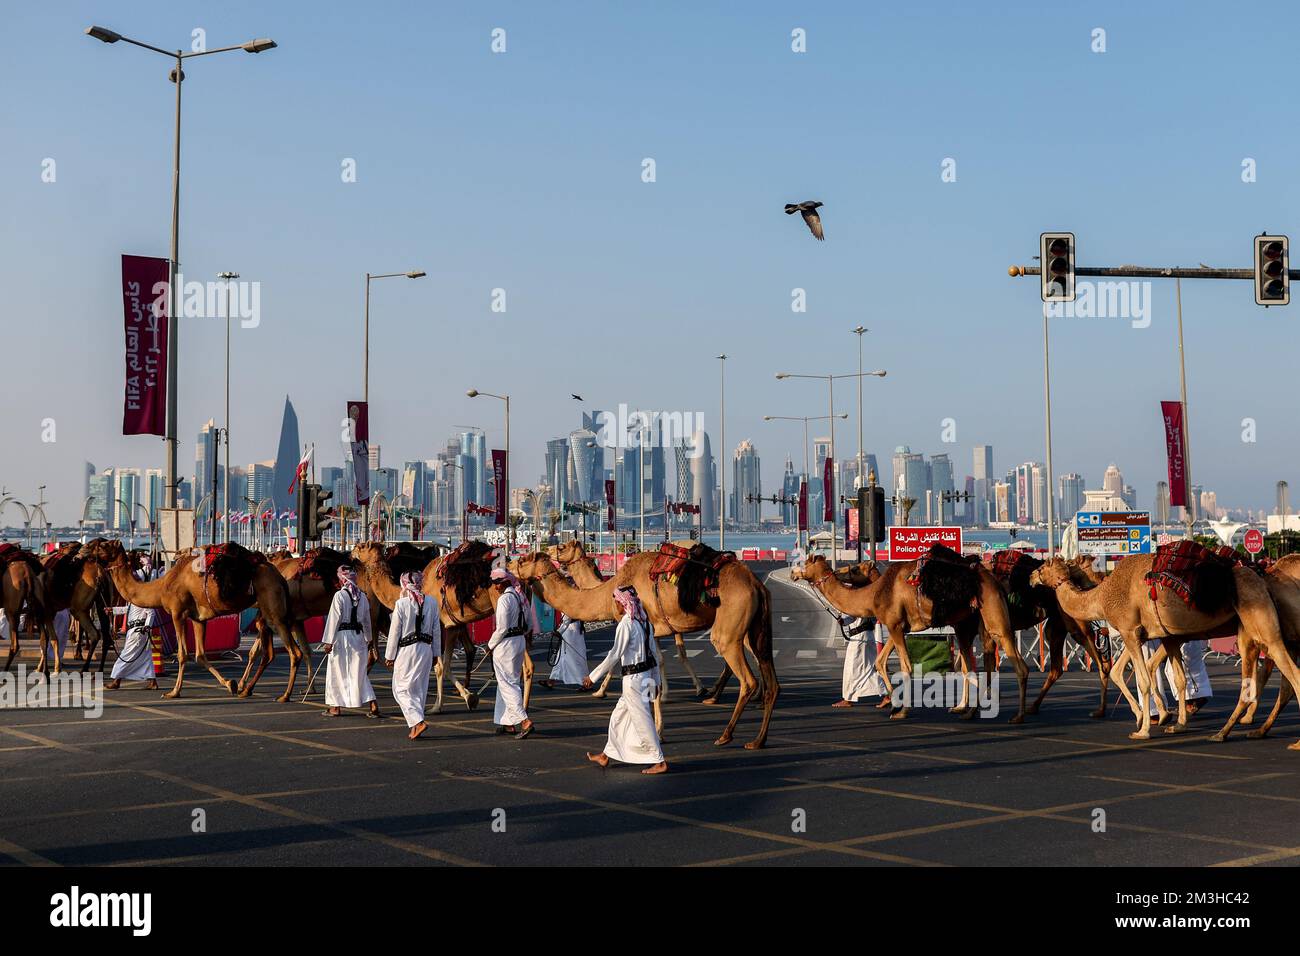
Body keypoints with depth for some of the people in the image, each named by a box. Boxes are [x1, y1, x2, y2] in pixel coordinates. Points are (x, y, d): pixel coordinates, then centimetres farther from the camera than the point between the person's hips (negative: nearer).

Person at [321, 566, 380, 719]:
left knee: (337, 672, 7)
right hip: (359, 637, 5)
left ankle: (335, 707, 15)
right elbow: (367, 620, 15)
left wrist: (328, 641, -8)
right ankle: (373, 705, 1)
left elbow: (334, 619, -11)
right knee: (359, 672, 10)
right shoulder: (362, 596, 7)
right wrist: (368, 639, 26)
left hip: (342, 636, -5)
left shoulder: (340, 595, -11)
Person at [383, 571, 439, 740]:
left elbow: (395, 631, -7)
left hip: (406, 650, -5)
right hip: (426, 650, 5)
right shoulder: (431, 602, 1)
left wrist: (389, 656, 2)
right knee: (420, 689, 13)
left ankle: (418, 721, -13)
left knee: (402, 689, 3)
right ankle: (415, 728, 17)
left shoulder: (401, 604, -12)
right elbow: (437, 629, 7)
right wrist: (435, 653, 17)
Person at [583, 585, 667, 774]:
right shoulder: (643, 621, 7)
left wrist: (593, 676, -10)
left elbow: (614, 655, -17)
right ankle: (606, 757, 29)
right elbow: (653, 653, 12)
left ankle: (659, 762, 3)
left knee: (642, 720, -1)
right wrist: (656, 680, 20)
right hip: (645, 674, 9)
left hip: (633, 678, -9)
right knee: (619, 717, 19)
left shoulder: (626, 624, -18)